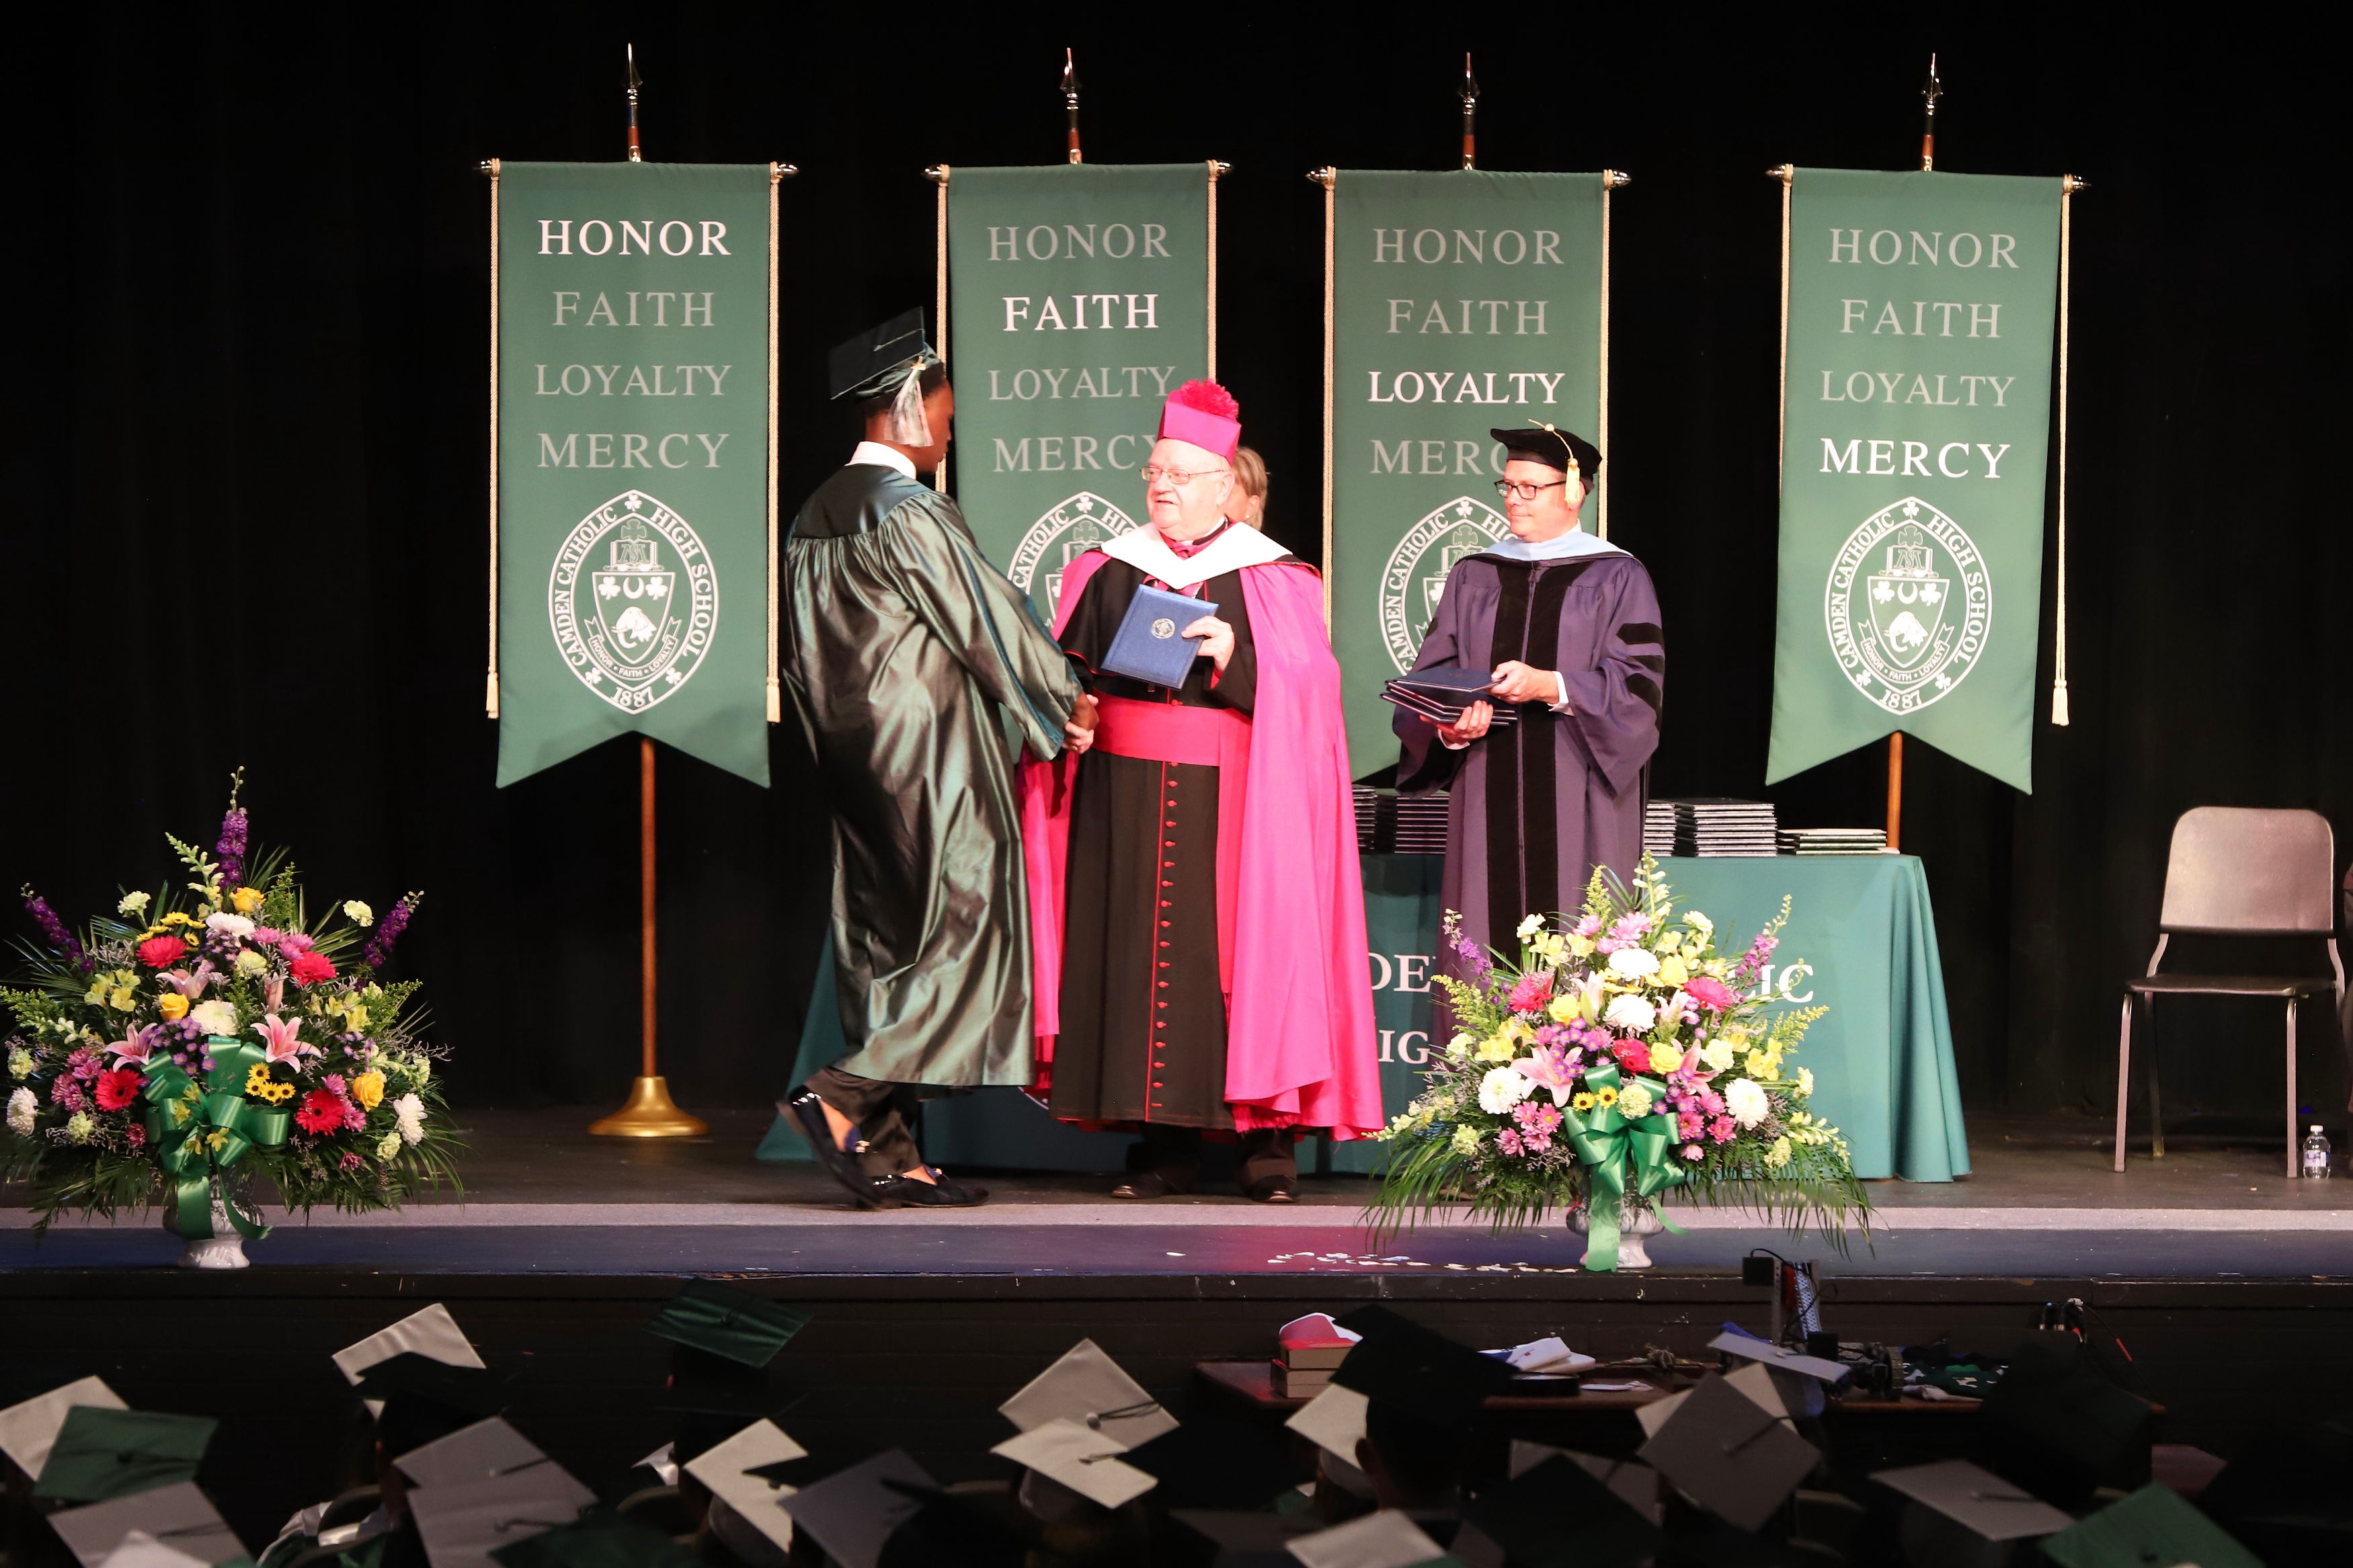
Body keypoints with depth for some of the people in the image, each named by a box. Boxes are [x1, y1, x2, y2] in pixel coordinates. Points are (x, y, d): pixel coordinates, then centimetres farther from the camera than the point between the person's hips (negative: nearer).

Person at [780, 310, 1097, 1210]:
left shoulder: (816, 516, 11)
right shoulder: (910, 515, -15)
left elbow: (802, 657, 16)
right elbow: (987, 619, -10)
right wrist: (1068, 698, 3)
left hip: (856, 764, 9)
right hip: (932, 761, -9)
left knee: (890, 952, 10)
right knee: (966, 935, -4)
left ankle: (887, 1157, 8)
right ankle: (840, 1099, -13)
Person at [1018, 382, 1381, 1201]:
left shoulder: (1273, 580, 4)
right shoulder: (1107, 572, 13)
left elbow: (1300, 698, -3)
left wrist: (1234, 661, -17)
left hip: (1228, 801, -3)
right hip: (1123, 797, 3)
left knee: (1241, 950, -6)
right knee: (1140, 955, -1)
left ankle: (1266, 1138, 0)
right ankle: (1165, 1141, 4)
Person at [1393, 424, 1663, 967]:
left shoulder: (1617, 578, 4)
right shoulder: (1474, 576, 14)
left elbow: (1638, 683, -6)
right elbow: (1434, 675, 9)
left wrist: (1551, 687, -20)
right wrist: (1449, 727, -12)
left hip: (1578, 812, -3)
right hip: (1489, 807, 3)